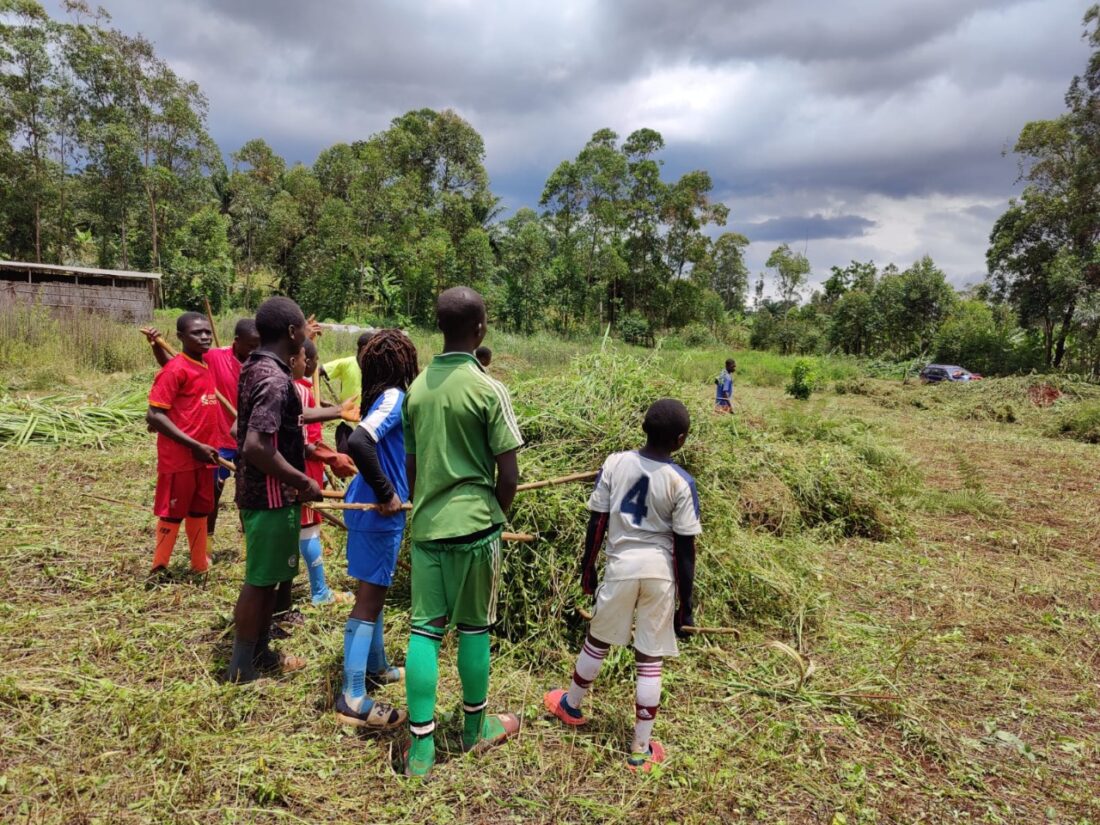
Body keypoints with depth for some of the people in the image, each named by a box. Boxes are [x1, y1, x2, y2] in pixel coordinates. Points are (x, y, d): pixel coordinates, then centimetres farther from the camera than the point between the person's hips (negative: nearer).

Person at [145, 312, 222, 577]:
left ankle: (200, 564, 30)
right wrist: (194, 445, -22)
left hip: (203, 455, 8)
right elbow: (154, 415, -19)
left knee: (200, 510, 17)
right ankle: (159, 568, 19)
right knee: (172, 513, 5)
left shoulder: (205, 367, 9)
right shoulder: (175, 369, -15)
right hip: (179, 456, -8)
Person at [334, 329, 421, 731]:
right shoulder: (394, 397, -19)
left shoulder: (384, 396, 8)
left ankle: (376, 667, 37)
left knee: (373, 591, 20)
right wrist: (386, 493, -23)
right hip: (380, 513, -9)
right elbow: (358, 442, -33)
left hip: (371, 507, 9)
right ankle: (352, 698, 4)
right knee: (369, 598, -3)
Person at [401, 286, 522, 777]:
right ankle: (476, 728, 30)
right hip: (473, 523, -4)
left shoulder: (417, 387, 5)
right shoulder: (488, 389, -12)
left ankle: (421, 749, 10)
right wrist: (497, 515, 7)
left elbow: (411, 467, 12)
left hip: (426, 526, 4)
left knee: (424, 629, 7)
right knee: (473, 626, 12)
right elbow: (509, 475, -11)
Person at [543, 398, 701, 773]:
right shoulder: (681, 482, -10)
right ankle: (641, 749, 19)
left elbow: (597, 524, -2)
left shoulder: (614, 464, -7)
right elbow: (685, 550, -8)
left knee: (597, 641, 22)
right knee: (650, 659, 8)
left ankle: (571, 706, 45)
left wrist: (587, 567, 12)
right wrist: (686, 602, 1)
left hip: (621, 564, 1)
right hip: (660, 570, -1)